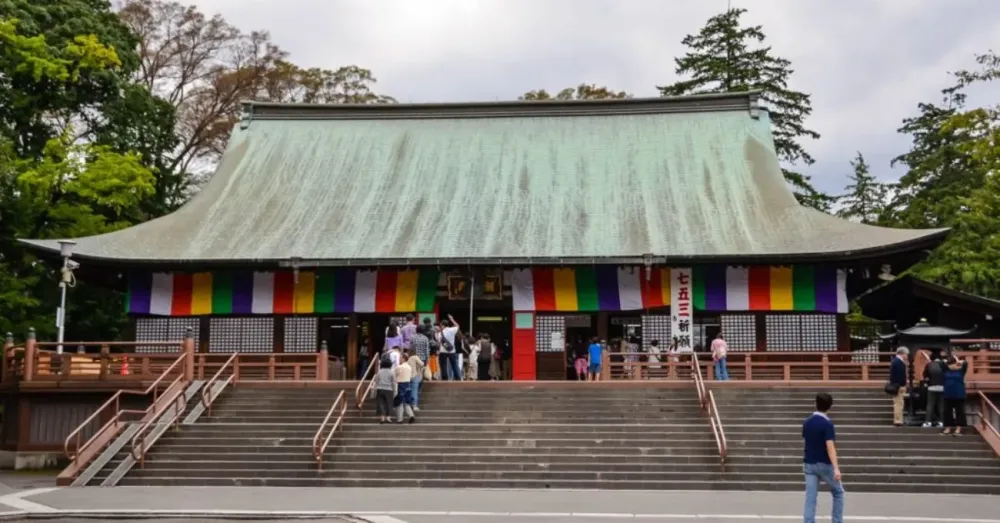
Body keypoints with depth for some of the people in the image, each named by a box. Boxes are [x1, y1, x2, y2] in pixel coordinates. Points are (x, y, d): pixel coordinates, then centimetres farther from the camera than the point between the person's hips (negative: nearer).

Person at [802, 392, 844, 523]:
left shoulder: (807, 422, 6)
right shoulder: (827, 424, -14)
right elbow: (830, 447, -22)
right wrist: (836, 468, -26)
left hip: (809, 464, 5)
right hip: (824, 464, -5)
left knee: (810, 498, 2)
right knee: (838, 492, 16)